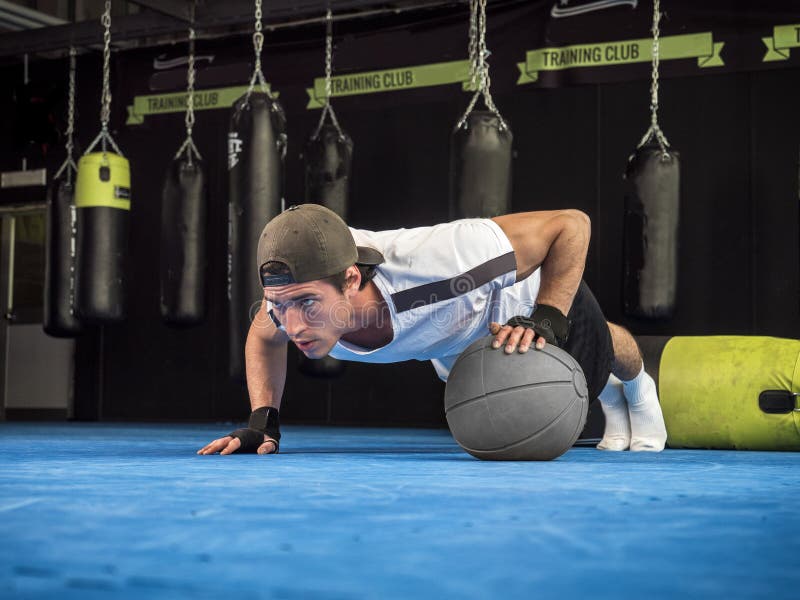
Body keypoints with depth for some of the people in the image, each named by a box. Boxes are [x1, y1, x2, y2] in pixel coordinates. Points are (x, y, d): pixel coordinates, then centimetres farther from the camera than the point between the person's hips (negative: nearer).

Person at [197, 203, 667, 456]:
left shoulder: (434, 262, -55)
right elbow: (263, 337, -10)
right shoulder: (295, 296, -38)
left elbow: (571, 225, -43)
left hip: (537, 292, -4)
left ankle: (638, 389, 68)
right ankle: (609, 400, 66)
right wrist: (263, 420, -23)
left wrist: (545, 321, -49)